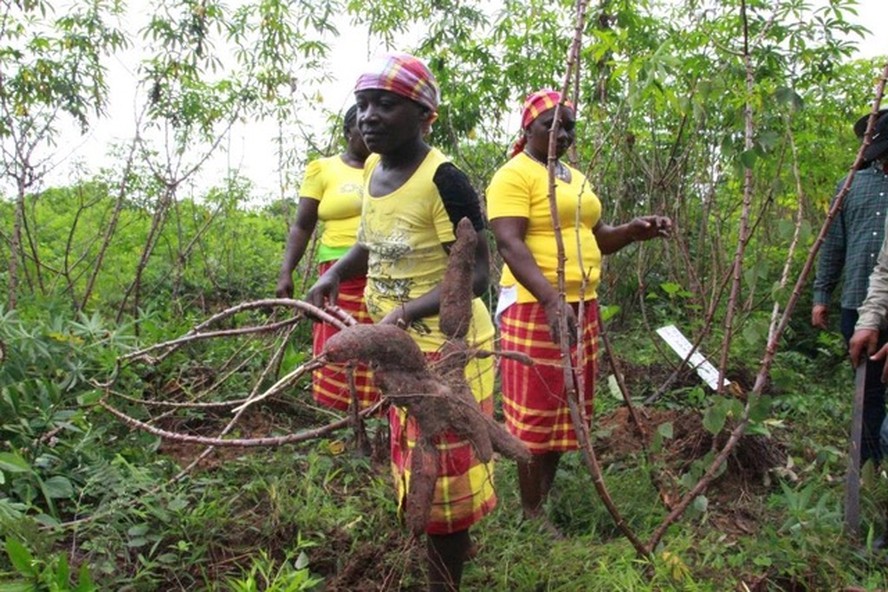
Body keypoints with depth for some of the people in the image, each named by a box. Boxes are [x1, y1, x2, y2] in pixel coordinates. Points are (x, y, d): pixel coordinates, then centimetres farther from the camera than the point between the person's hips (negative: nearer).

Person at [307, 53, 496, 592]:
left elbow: (476, 272, -26)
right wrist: (336, 272, 2)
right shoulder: (372, 170, 3)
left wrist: (406, 312, -37)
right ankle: (454, 543, 49)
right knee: (413, 460, 23)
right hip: (400, 346, 9)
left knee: (442, 466, 6)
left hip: (447, 344, -9)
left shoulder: (443, 180, -22)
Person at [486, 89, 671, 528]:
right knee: (535, 410, -1)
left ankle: (546, 499, 28)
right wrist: (550, 298, -32)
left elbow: (596, 237, 23)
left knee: (566, 407, 14)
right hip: (535, 306, -8)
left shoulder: (574, 176, 17)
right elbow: (509, 243, -20)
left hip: (582, 305, 8)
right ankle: (531, 513, 13)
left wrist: (633, 231, 2)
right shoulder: (514, 175, -8)